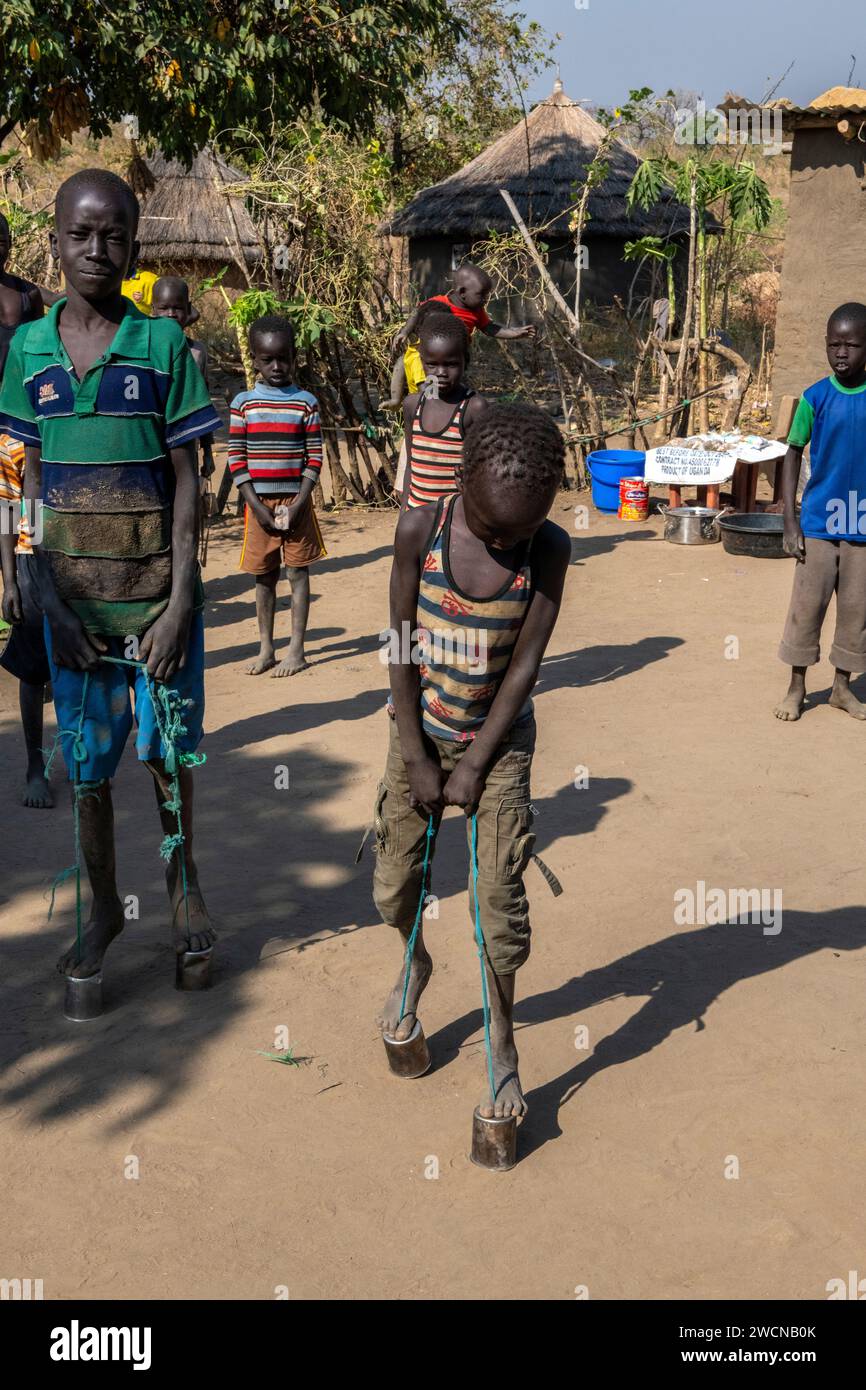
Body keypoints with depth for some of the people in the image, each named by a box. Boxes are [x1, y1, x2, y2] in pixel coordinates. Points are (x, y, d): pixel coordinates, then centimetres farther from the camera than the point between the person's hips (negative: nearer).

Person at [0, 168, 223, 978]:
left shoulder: (163, 344, -5)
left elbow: (186, 482, -4)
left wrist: (179, 604, -10)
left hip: (157, 592, -2)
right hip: (74, 597, 2)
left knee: (167, 753, 9)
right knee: (85, 765, 10)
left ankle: (182, 882, 33)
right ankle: (104, 909, 28)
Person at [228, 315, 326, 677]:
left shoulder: (305, 403, -1)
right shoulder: (244, 403, 1)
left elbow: (315, 458, -2)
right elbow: (236, 459, 0)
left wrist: (297, 505, -11)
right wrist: (257, 507, -8)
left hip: (295, 501, -1)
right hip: (258, 503, 1)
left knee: (298, 572, 3)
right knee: (264, 576, 9)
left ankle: (296, 650, 9)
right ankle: (265, 650, 18)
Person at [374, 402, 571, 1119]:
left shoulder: (550, 549, -18)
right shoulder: (420, 530, -17)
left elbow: (525, 664, -14)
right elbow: (403, 649, -11)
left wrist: (475, 765, -13)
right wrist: (417, 758, -9)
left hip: (499, 739, -1)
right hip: (421, 732, 2)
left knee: (502, 897, -6)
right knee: (394, 888, 9)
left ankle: (503, 1043, 13)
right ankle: (416, 963, 42)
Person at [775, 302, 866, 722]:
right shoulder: (815, 398, -5)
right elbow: (793, 455, 0)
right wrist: (790, 522, -6)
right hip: (819, 524, -1)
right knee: (806, 606, 4)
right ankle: (796, 687, 19)